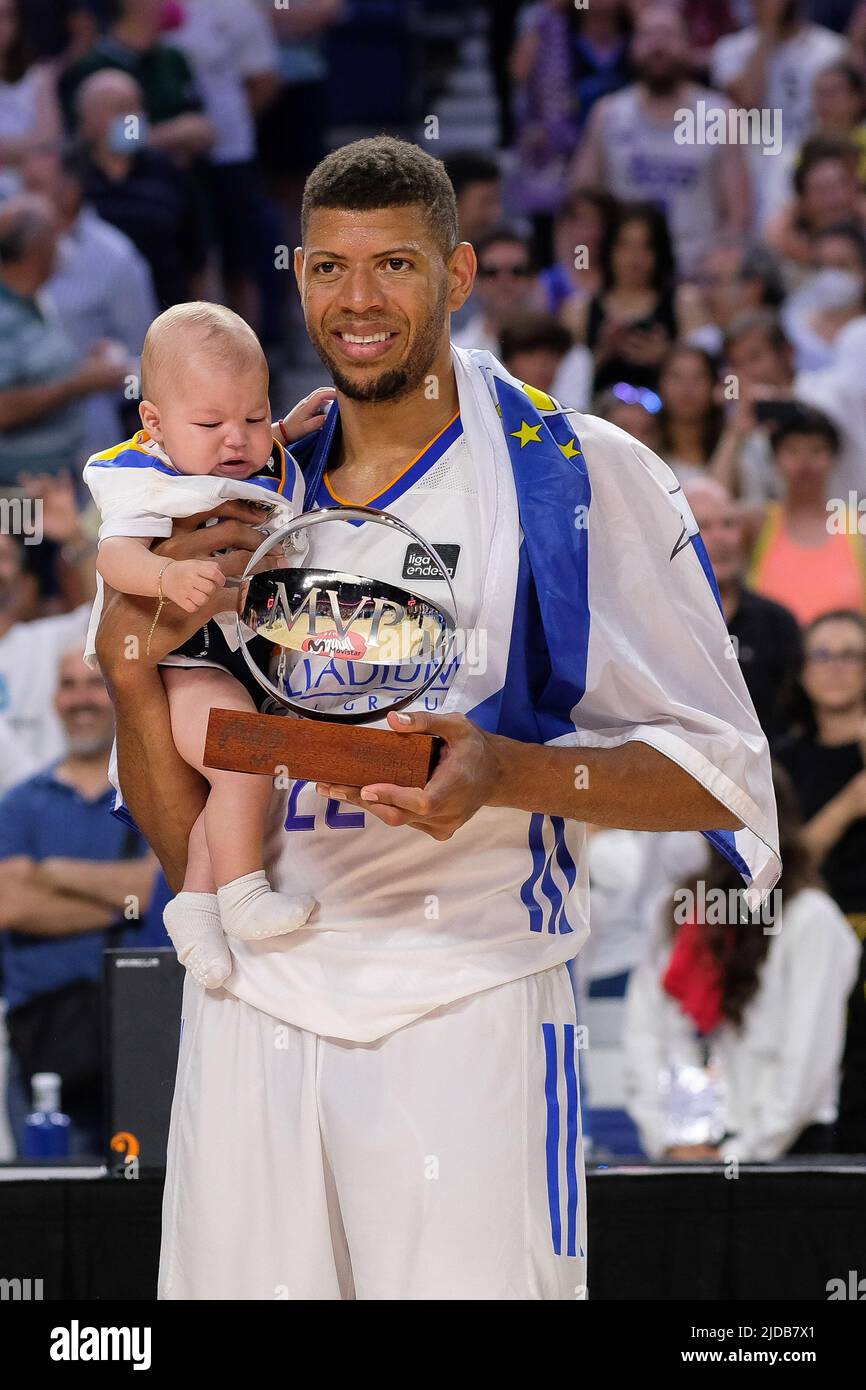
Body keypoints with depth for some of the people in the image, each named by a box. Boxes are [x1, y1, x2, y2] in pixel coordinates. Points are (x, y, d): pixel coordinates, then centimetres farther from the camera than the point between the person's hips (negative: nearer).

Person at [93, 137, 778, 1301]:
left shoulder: (582, 477, -1)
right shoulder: (257, 503, 13)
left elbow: (717, 772, -4)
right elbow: (191, 848, 13)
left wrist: (506, 770, -19)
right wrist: (132, 671, -4)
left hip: (469, 1011, -4)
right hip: (252, 1013, 4)